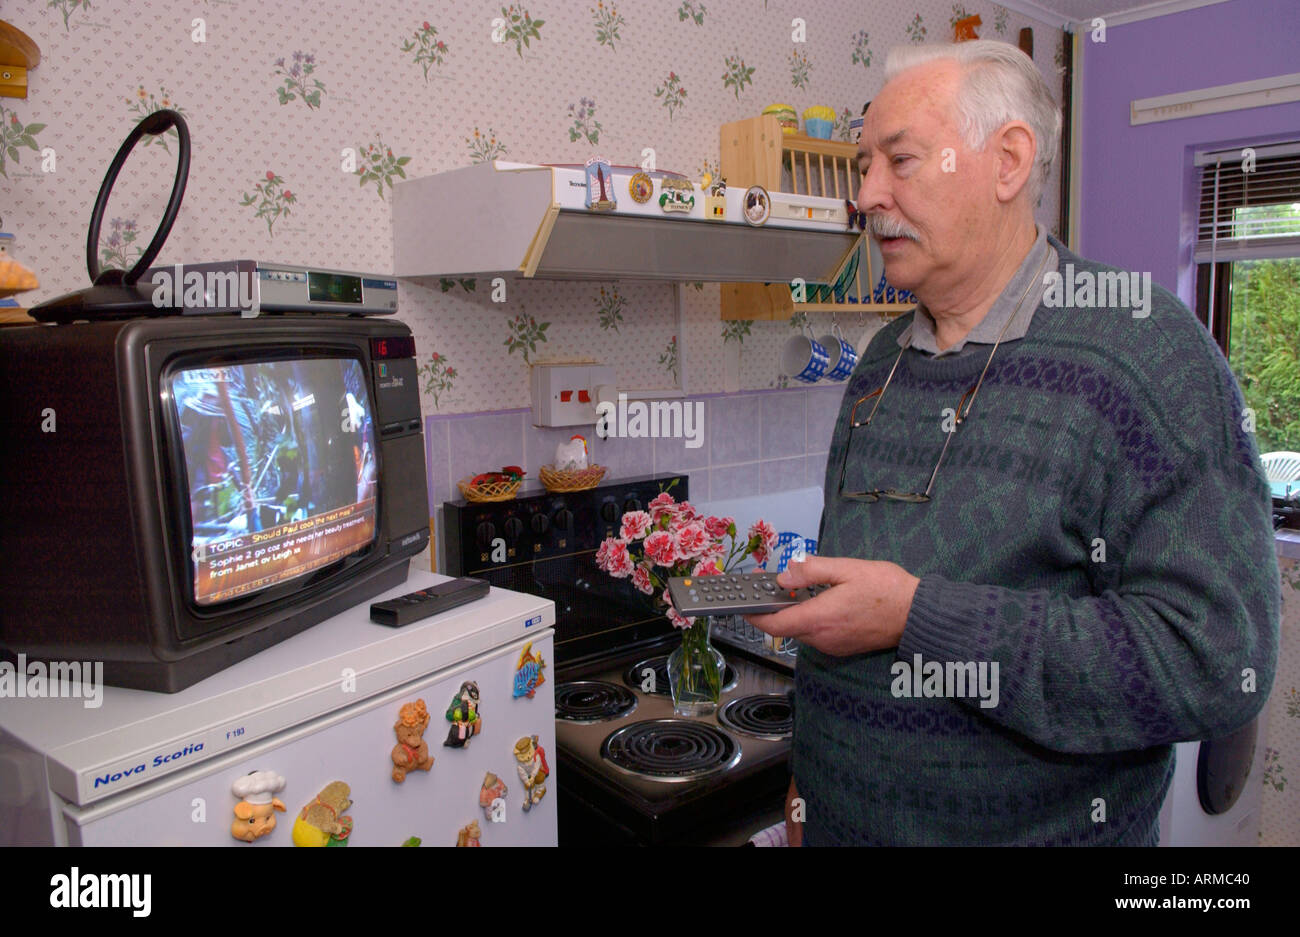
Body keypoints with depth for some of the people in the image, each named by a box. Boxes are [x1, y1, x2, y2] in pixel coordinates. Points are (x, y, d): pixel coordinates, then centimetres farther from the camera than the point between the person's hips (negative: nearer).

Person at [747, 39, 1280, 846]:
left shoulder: (1146, 351, -16)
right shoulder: (881, 364, 4)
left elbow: (1217, 659, -23)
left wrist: (918, 617, -26)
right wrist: (812, 778, 11)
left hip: (1036, 825, -5)